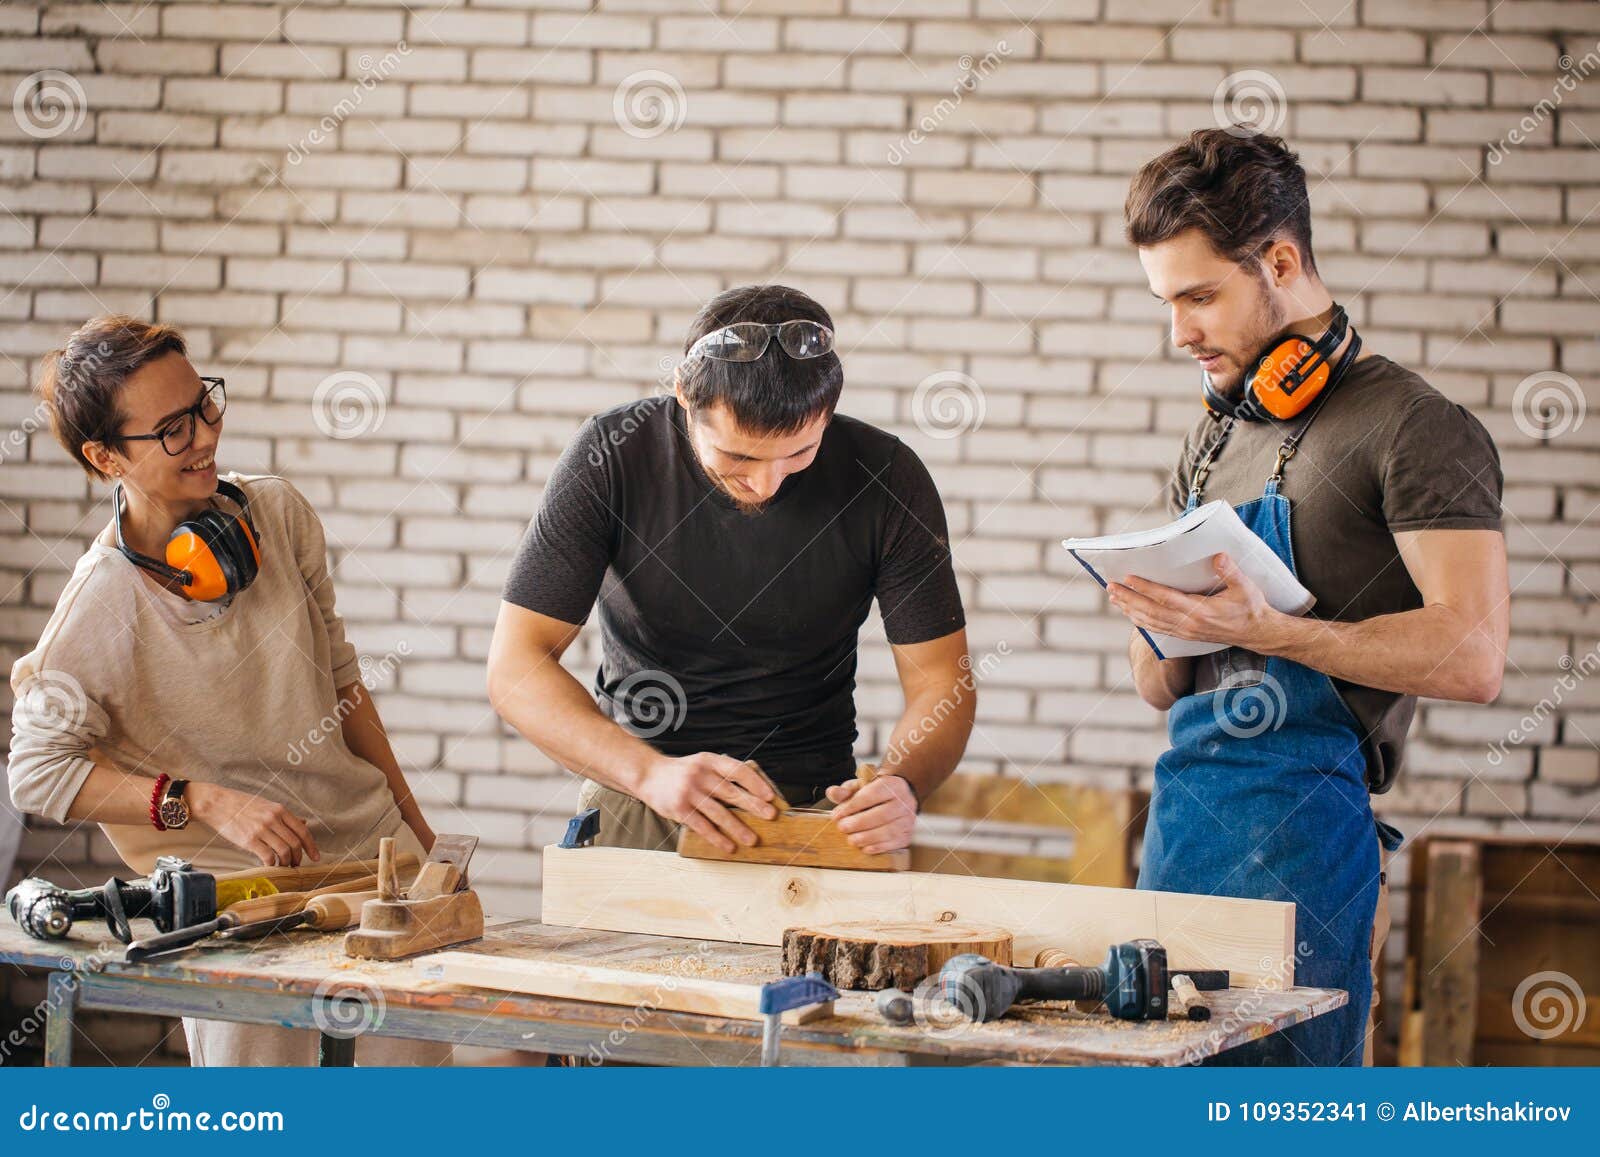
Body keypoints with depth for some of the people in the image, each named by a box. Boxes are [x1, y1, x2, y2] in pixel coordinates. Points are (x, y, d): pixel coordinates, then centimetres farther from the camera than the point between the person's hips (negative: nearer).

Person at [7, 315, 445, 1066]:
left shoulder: (278, 512, -1)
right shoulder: (100, 609, -16)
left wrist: (407, 812, 18)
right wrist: (203, 802, -20)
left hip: (369, 836, 5)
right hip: (235, 878, -5)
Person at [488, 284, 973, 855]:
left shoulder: (886, 477, -11)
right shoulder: (611, 454, -14)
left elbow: (939, 681, -4)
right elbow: (516, 666, -14)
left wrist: (901, 784, -26)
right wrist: (649, 771, -30)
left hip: (811, 800, 1)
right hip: (633, 788, 0)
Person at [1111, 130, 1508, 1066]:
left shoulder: (1413, 427, -5)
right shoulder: (1216, 441, 20)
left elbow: (1472, 658, -17)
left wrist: (1265, 629, -25)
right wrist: (1156, 622, -2)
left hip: (1303, 839, -7)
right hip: (1183, 815, 7)